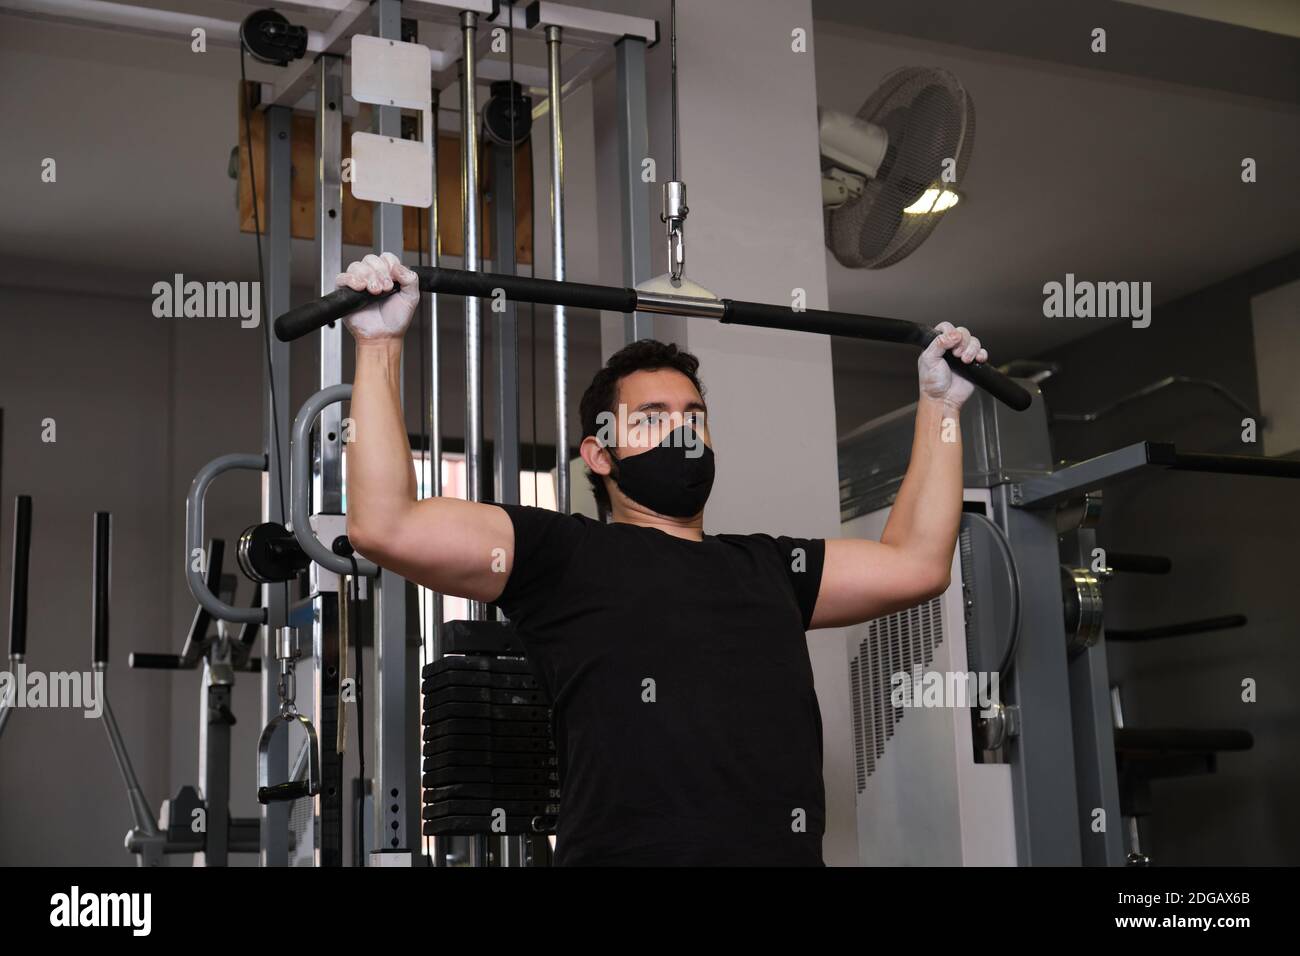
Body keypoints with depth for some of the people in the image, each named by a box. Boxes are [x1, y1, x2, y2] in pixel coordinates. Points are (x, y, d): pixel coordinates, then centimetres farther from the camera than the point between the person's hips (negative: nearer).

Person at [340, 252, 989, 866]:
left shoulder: (764, 566, 27)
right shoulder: (564, 556, 11)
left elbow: (916, 562, 26)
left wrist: (938, 402, 30)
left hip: (786, 849, 5)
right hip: (638, 850, -5)